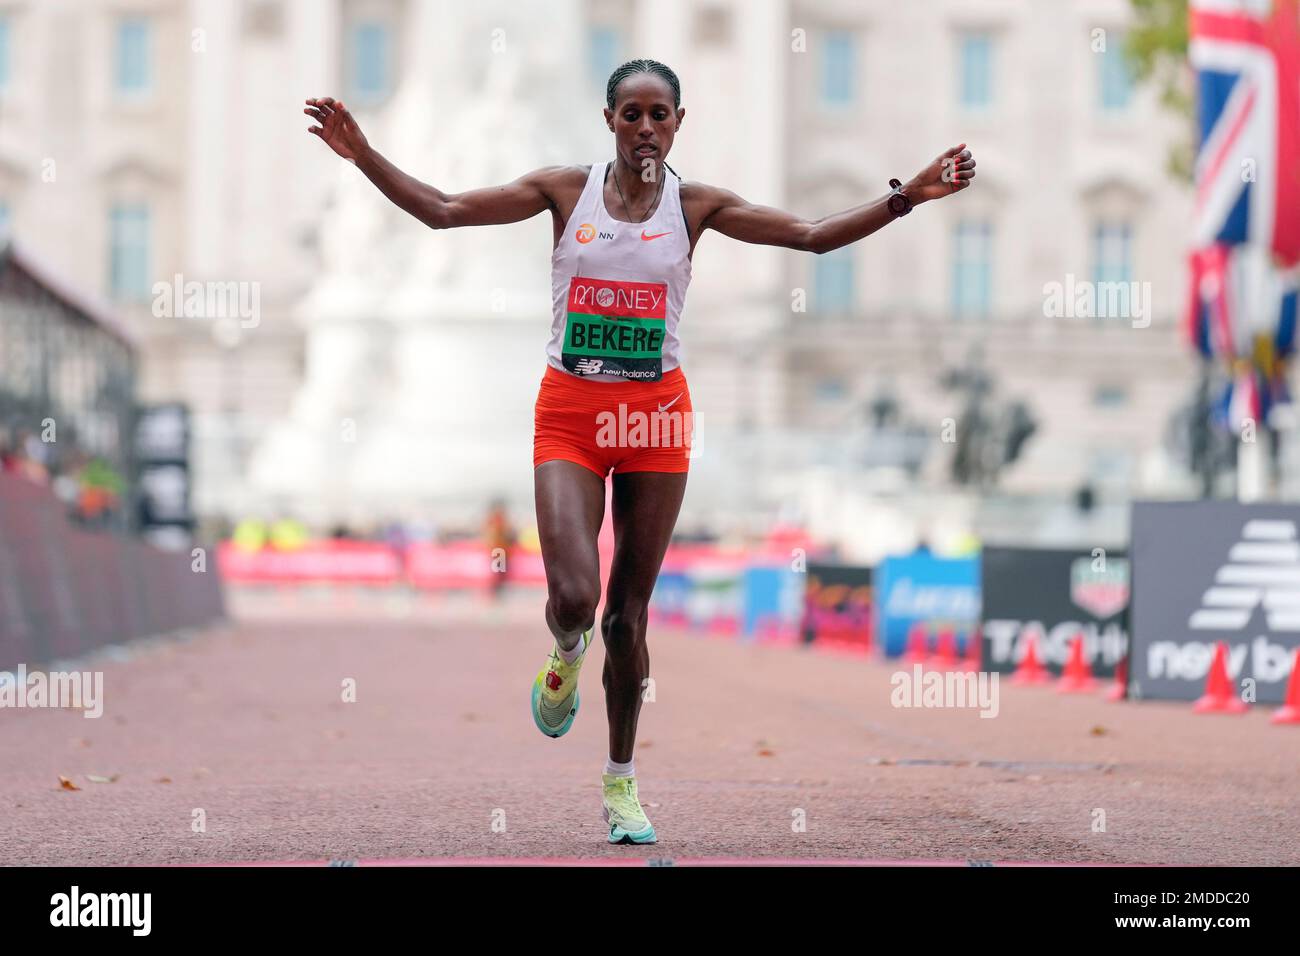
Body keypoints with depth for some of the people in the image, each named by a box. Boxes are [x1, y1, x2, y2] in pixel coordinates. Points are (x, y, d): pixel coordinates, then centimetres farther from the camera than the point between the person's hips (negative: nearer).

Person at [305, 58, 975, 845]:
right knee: (574, 597, -17)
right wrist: (365, 157, -11)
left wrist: (908, 197, -11)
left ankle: (622, 781, 21)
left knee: (629, 610, 6)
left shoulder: (695, 205, 1)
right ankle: (567, 658, 23)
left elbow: (813, 235, -2)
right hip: (570, 411, -1)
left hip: (657, 414, 1)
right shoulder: (566, 190, -1)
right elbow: (442, 210, -1)